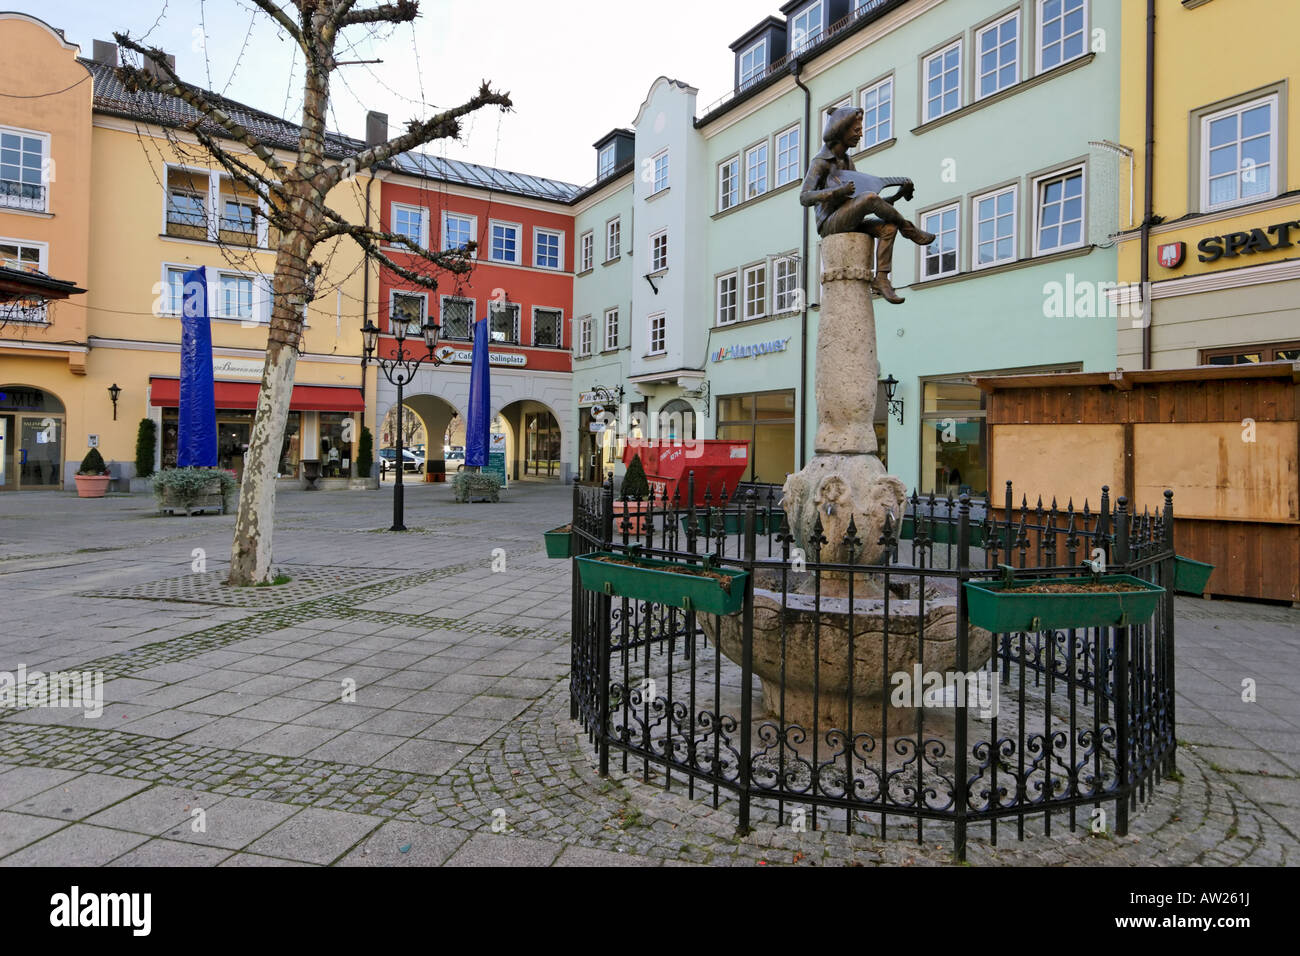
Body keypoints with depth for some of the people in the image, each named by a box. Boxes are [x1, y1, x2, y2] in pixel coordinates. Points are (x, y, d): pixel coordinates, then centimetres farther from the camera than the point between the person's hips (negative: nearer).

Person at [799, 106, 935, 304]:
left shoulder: (847, 162, 22)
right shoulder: (820, 162, -3)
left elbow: (861, 204, 20)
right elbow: (804, 198, -17)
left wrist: (898, 195, 10)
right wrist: (839, 191, -30)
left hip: (849, 223, 8)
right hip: (829, 223, -8)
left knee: (888, 227, -19)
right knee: (871, 197, -30)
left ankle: (881, 278, -21)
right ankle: (910, 231, -10)